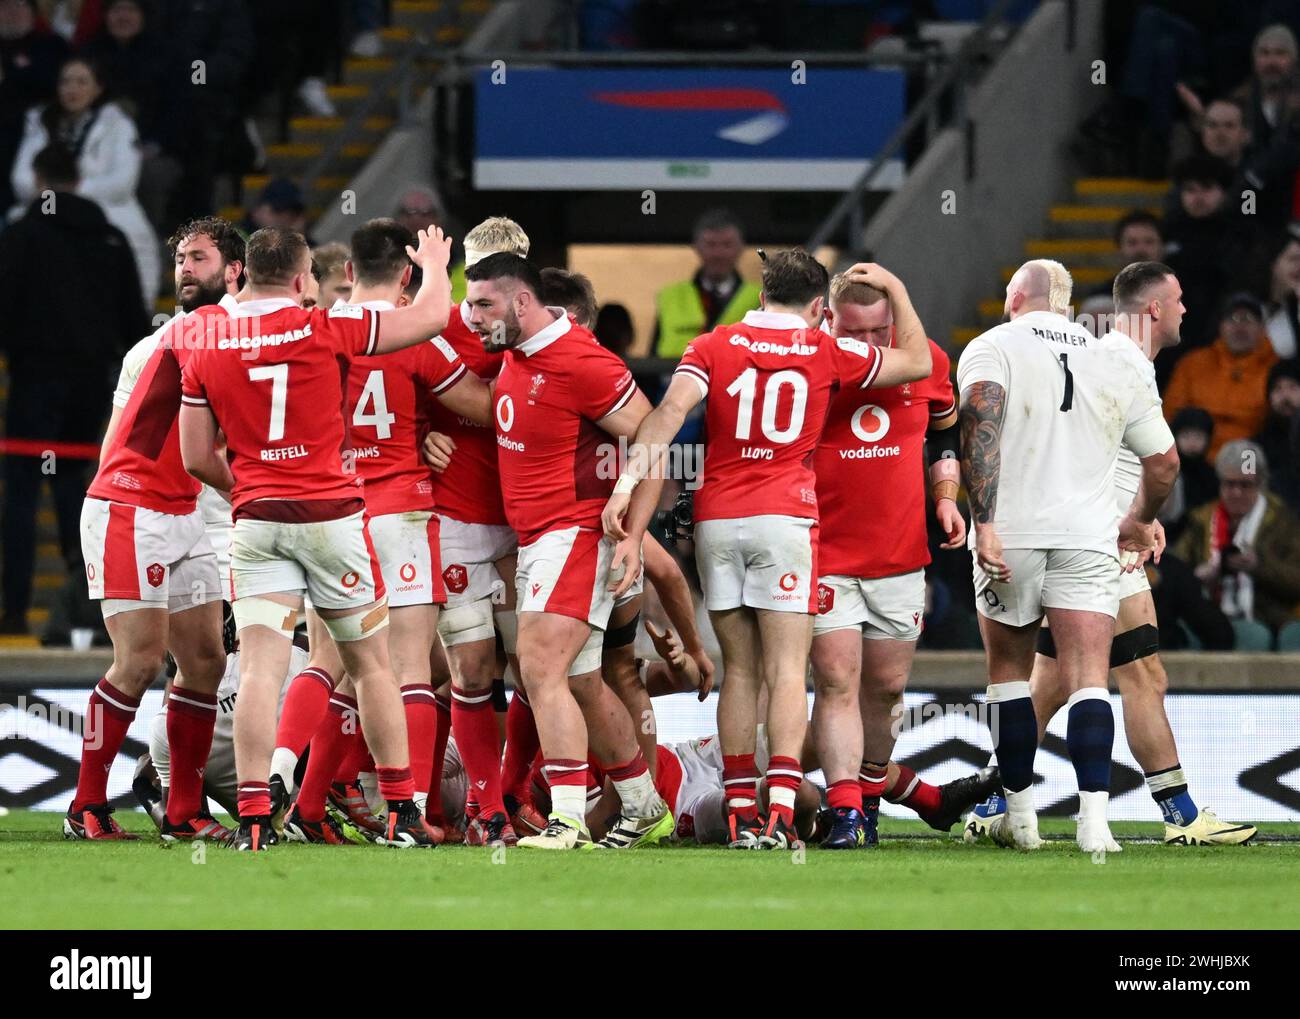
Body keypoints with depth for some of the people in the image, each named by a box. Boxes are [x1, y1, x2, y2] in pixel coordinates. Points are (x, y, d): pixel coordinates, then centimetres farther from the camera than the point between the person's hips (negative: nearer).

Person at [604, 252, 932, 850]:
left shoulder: (714, 347, 6)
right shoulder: (827, 354, 4)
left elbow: (671, 410, -11)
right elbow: (918, 362, 16)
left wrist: (630, 480, -15)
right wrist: (894, 288, 28)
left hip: (715, 519, 2)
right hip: (784, 517, -2)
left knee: (739, 670, 9)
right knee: (786, 670, -4)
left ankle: (741, 813, 6)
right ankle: (780, 808, -17)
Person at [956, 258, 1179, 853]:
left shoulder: (992, 347, 1)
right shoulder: (1116, 361, 12)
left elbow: (979, 424, -18)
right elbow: (1163, 461, 15)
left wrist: (984, 520, -20)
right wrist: (1140, 521, 34)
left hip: (1009, 536, -1)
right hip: (1088, 535, 1)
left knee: (1009, 671, 15)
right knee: (1088, 679, -4)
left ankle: (1020, 814, 16)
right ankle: (1093, 817, -20)